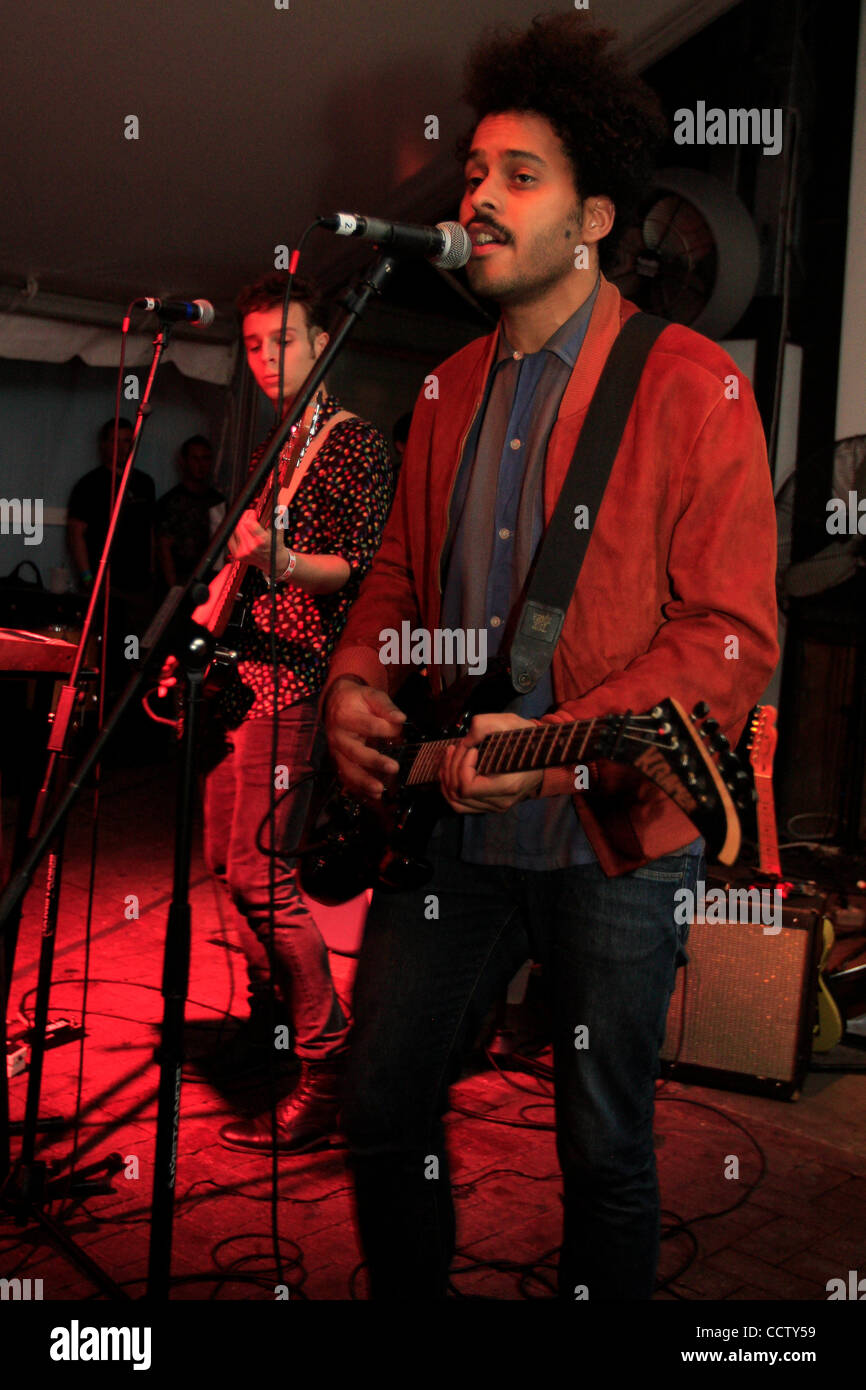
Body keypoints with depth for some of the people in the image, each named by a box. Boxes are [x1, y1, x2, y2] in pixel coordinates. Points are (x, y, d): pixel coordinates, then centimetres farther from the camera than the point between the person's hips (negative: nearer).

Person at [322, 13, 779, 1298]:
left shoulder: (689, 384, -9)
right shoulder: (450, 392, 11)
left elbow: (737, 637, -14)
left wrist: (560, 745, -24)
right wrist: (358, 686, -2)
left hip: (610, 842, -5)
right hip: (446, 822, 6)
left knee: (605, 1151, 10)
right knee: (383, 1110, 15)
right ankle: (408, 1292, 41)